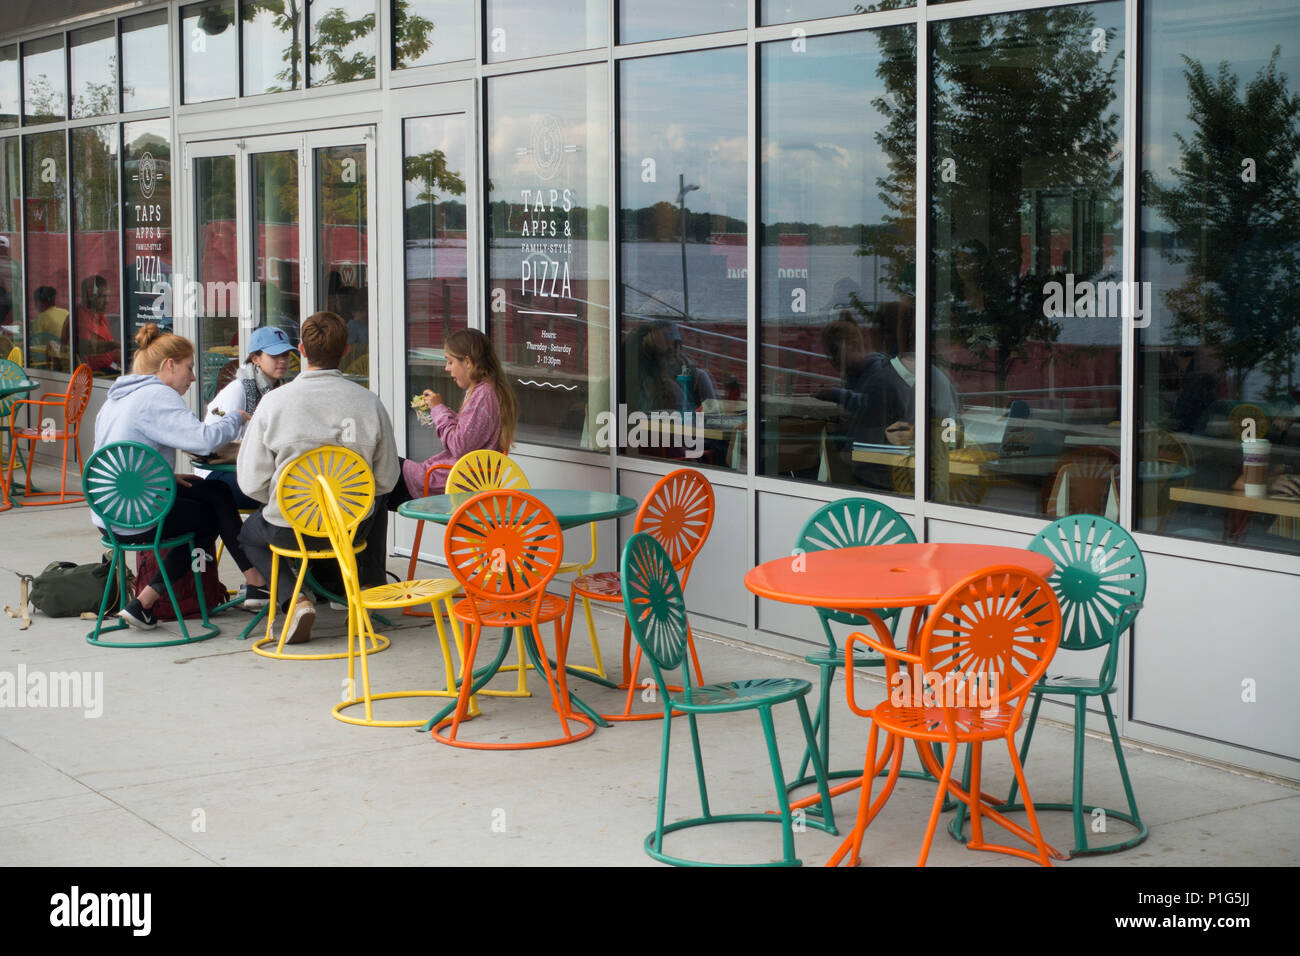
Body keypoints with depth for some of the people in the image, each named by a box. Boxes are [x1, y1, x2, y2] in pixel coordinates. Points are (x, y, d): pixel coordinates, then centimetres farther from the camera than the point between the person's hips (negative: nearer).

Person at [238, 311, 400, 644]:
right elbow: (387, 479, -5)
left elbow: (252, 483, -10)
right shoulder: (369, 401, -11)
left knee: (249, 532, 33)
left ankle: (293, 599, 8)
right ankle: (371, 588, 26)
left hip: (289, 531, -2)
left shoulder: (274, 401, -14)